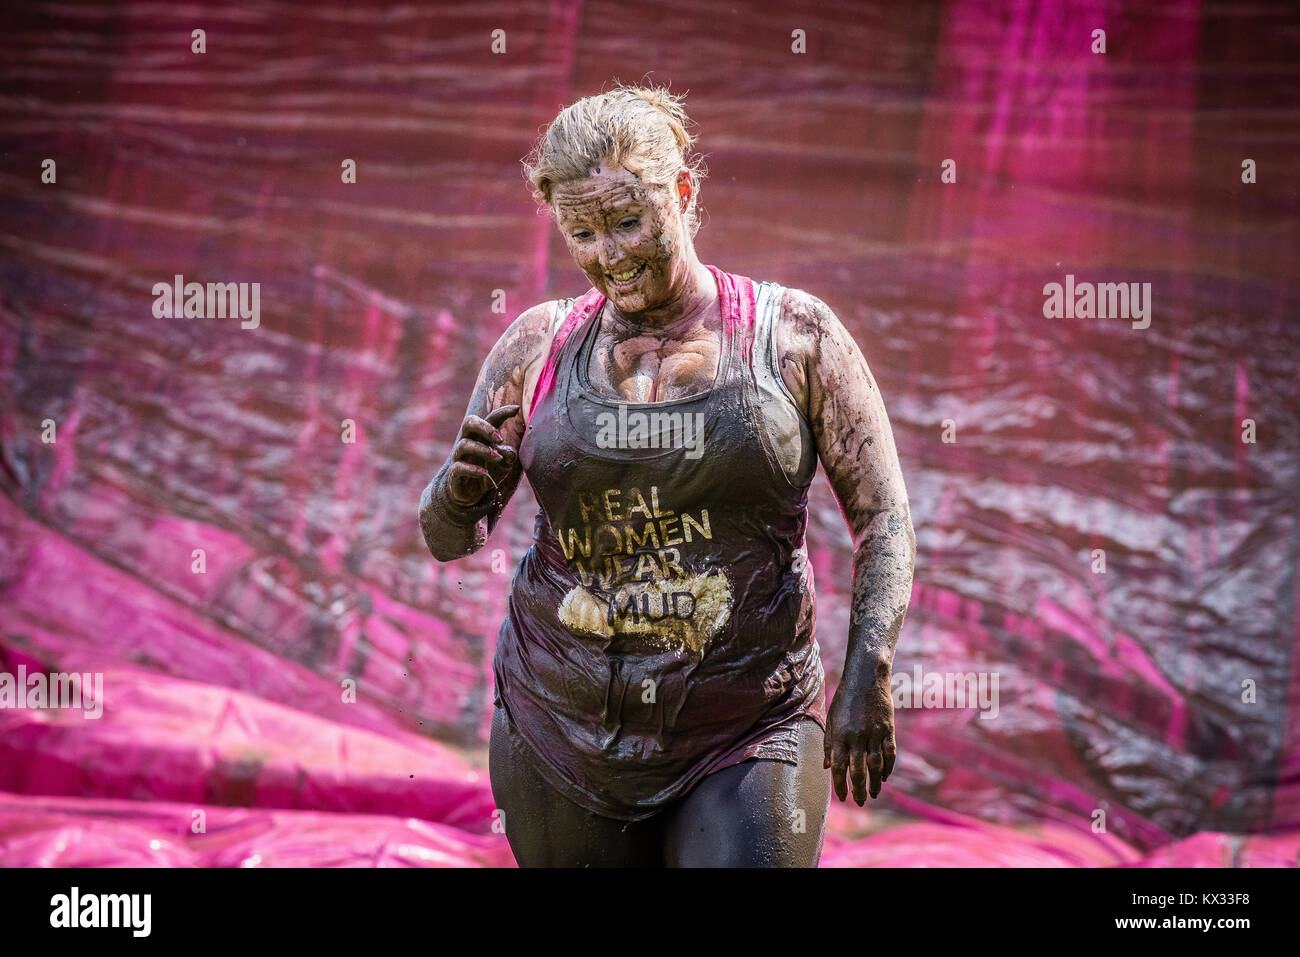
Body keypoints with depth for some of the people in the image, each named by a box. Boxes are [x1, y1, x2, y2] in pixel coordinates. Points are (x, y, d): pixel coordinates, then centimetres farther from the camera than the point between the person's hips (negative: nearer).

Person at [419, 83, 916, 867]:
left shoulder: (794, 337, -2)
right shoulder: (540, 347, 3)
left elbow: (884, 519, 0)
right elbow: (448, 538, 7)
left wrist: (868, 675, -13)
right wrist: (465, 488, -16)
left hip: (746, 741, -2)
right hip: (564, 738, 3)